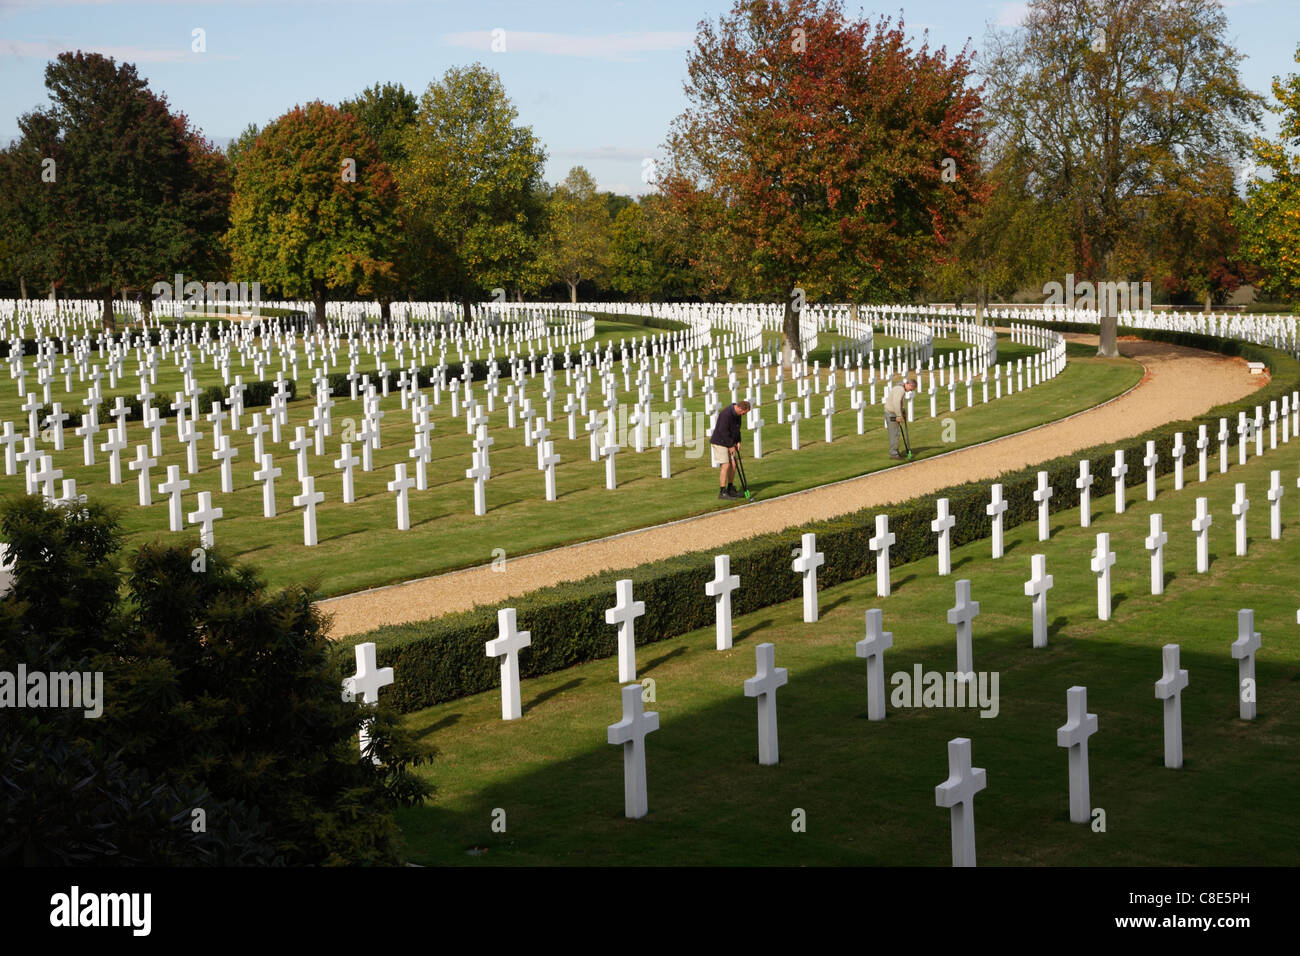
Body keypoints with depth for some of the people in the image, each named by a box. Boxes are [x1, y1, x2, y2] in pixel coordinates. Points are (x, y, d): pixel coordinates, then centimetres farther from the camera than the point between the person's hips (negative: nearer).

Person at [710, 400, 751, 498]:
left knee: (733, 465, 6)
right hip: (719, 442, -9)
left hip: (729, 443, 9)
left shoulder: (737, 414, 4)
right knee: (725, 465, -13)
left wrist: (738, 442, 5)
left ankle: (730, 489, 18)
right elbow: (723, 431, -26)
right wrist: (731, 446, -19)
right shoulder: (726, 414, -26)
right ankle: (722, 492, -11)